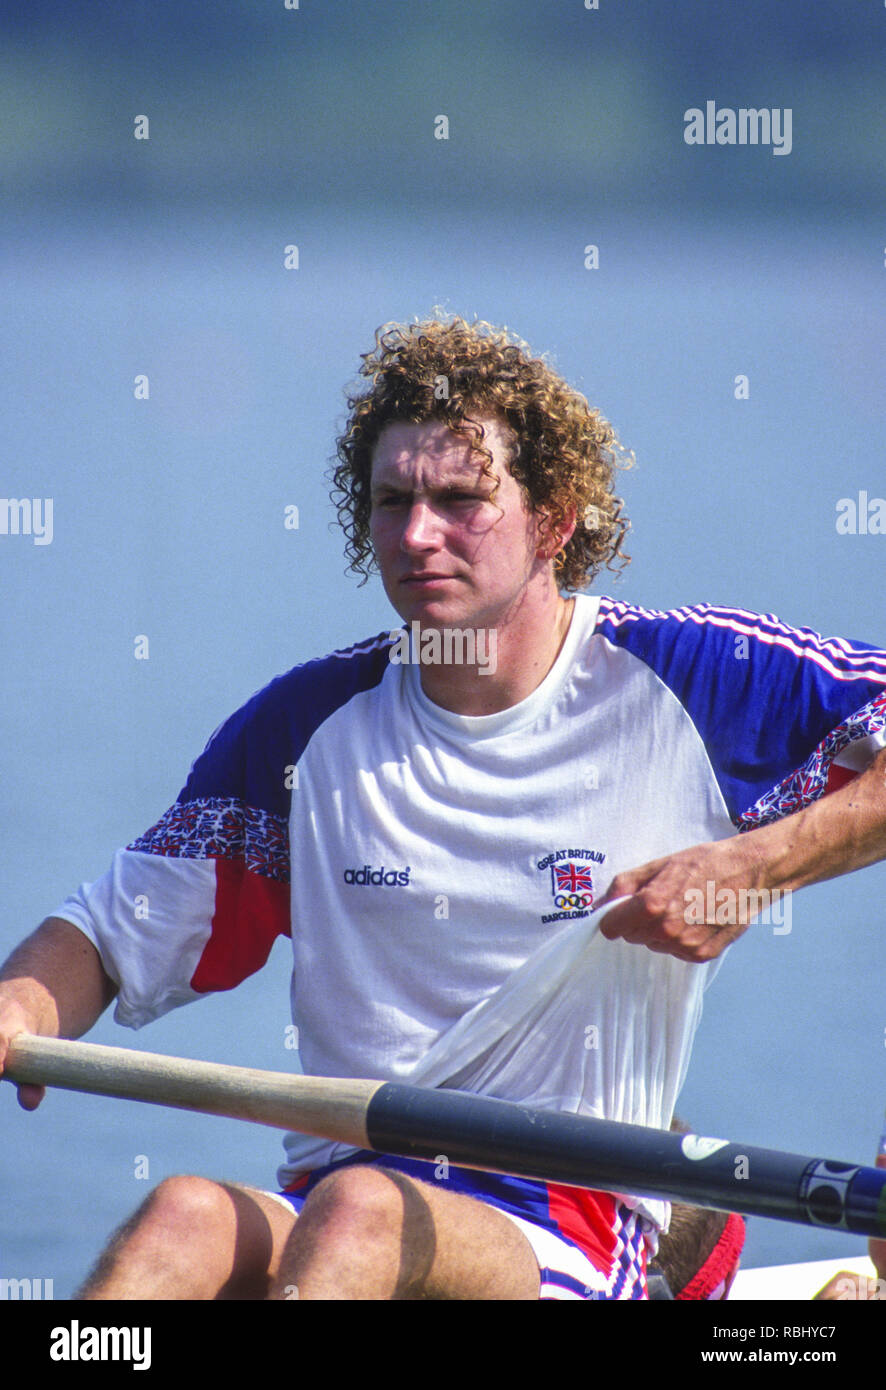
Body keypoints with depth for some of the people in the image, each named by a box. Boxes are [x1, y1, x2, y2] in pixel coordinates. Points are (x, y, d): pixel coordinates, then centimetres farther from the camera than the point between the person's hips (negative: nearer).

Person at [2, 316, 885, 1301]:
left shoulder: (690, 682, 3)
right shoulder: (310, 727, 12)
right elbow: (109, 934, 16)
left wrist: (756, 866, -11)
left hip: (570, 1232, -3)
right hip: (329, 1189, 3)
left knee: (359, 1216, -37)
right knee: (186, 1217, -32)